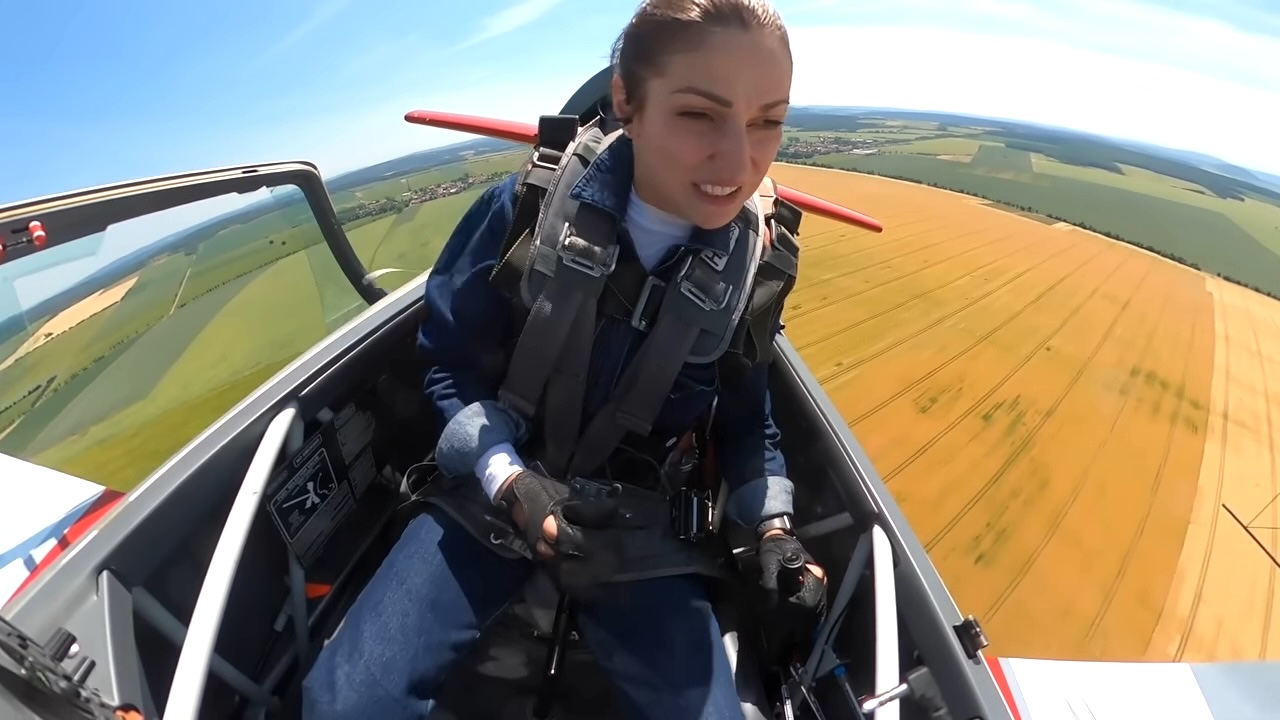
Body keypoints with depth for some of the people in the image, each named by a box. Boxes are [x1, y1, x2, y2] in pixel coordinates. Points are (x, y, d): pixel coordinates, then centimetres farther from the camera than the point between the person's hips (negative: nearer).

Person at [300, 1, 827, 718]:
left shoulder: (753, 263, -9)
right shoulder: (527, 208, -16)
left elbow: (746, 417, 6)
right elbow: (451, 368, -7)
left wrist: (773, 526, -6)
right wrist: (512, 482, -21)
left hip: (639, 520, 2)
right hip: (492, 492, 0)